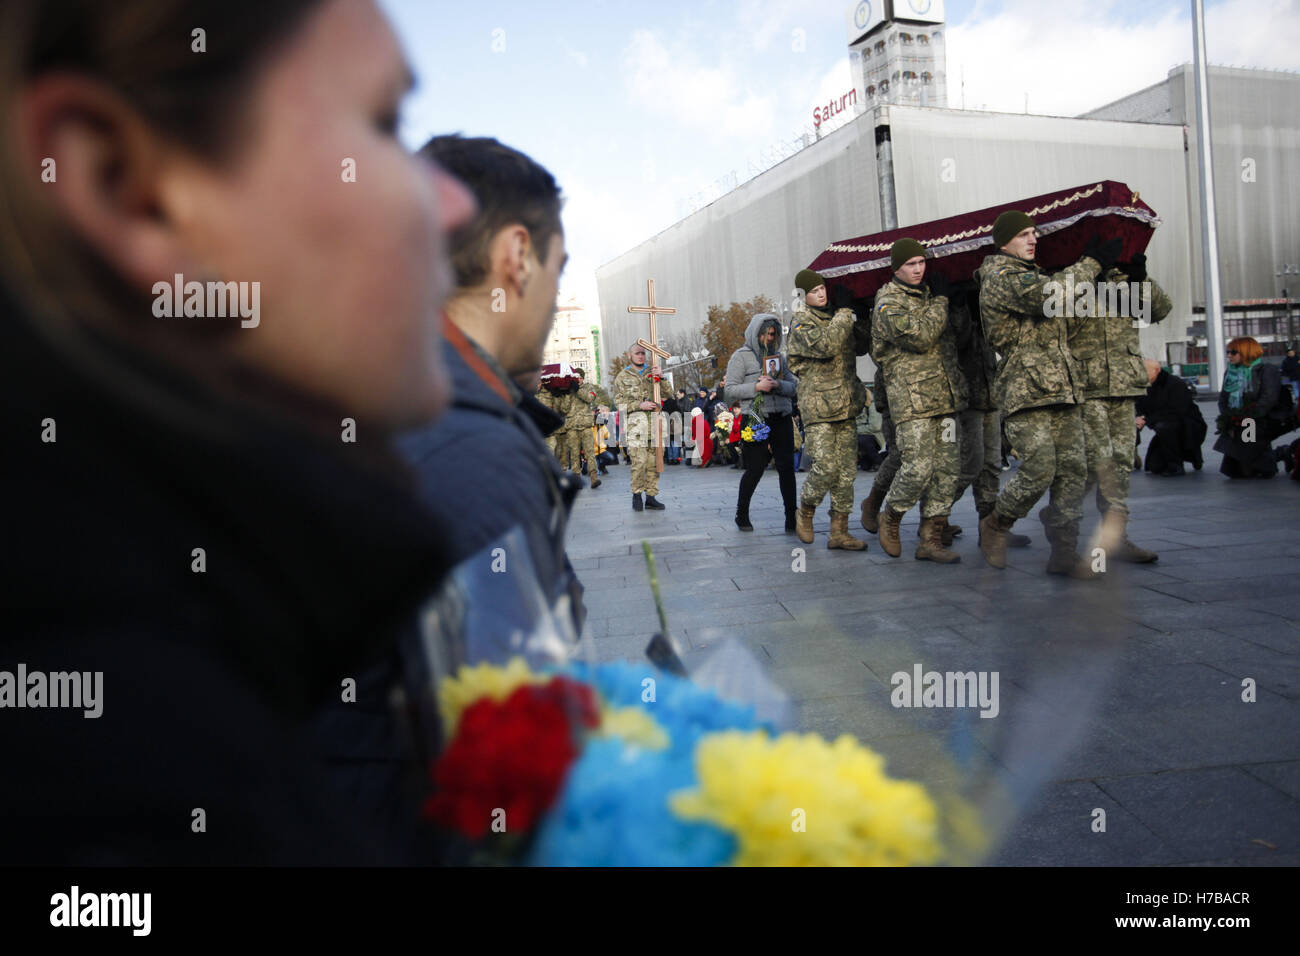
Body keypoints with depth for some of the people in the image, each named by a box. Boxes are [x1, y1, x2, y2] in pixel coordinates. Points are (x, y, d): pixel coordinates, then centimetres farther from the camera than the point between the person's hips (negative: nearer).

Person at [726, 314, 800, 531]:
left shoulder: (779, 356, 15)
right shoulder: (741, 356, 1)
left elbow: (793, 386, 13)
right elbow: (730, 390, -4)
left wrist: (777, 384, -8)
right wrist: (756, 387, -15)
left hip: (781, 420, 4)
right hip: (755, 420, -4)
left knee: (787, 467, -1)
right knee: (755, 470, -1)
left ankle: (792, 517, 4)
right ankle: (742, 515, 17)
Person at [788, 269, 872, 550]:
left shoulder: (835, 317, 16)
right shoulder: (801, 323, -6)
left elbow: (861, 347, 19)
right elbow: (826, 345, -24)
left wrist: (853, 316, 3)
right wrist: (844, 311, -14)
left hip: (845, 406, 7)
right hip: (818, 408, -7)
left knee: (846, 470, 4)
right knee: (826, 467, -12)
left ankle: (839, 531, 10)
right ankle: (805, 514, 14)